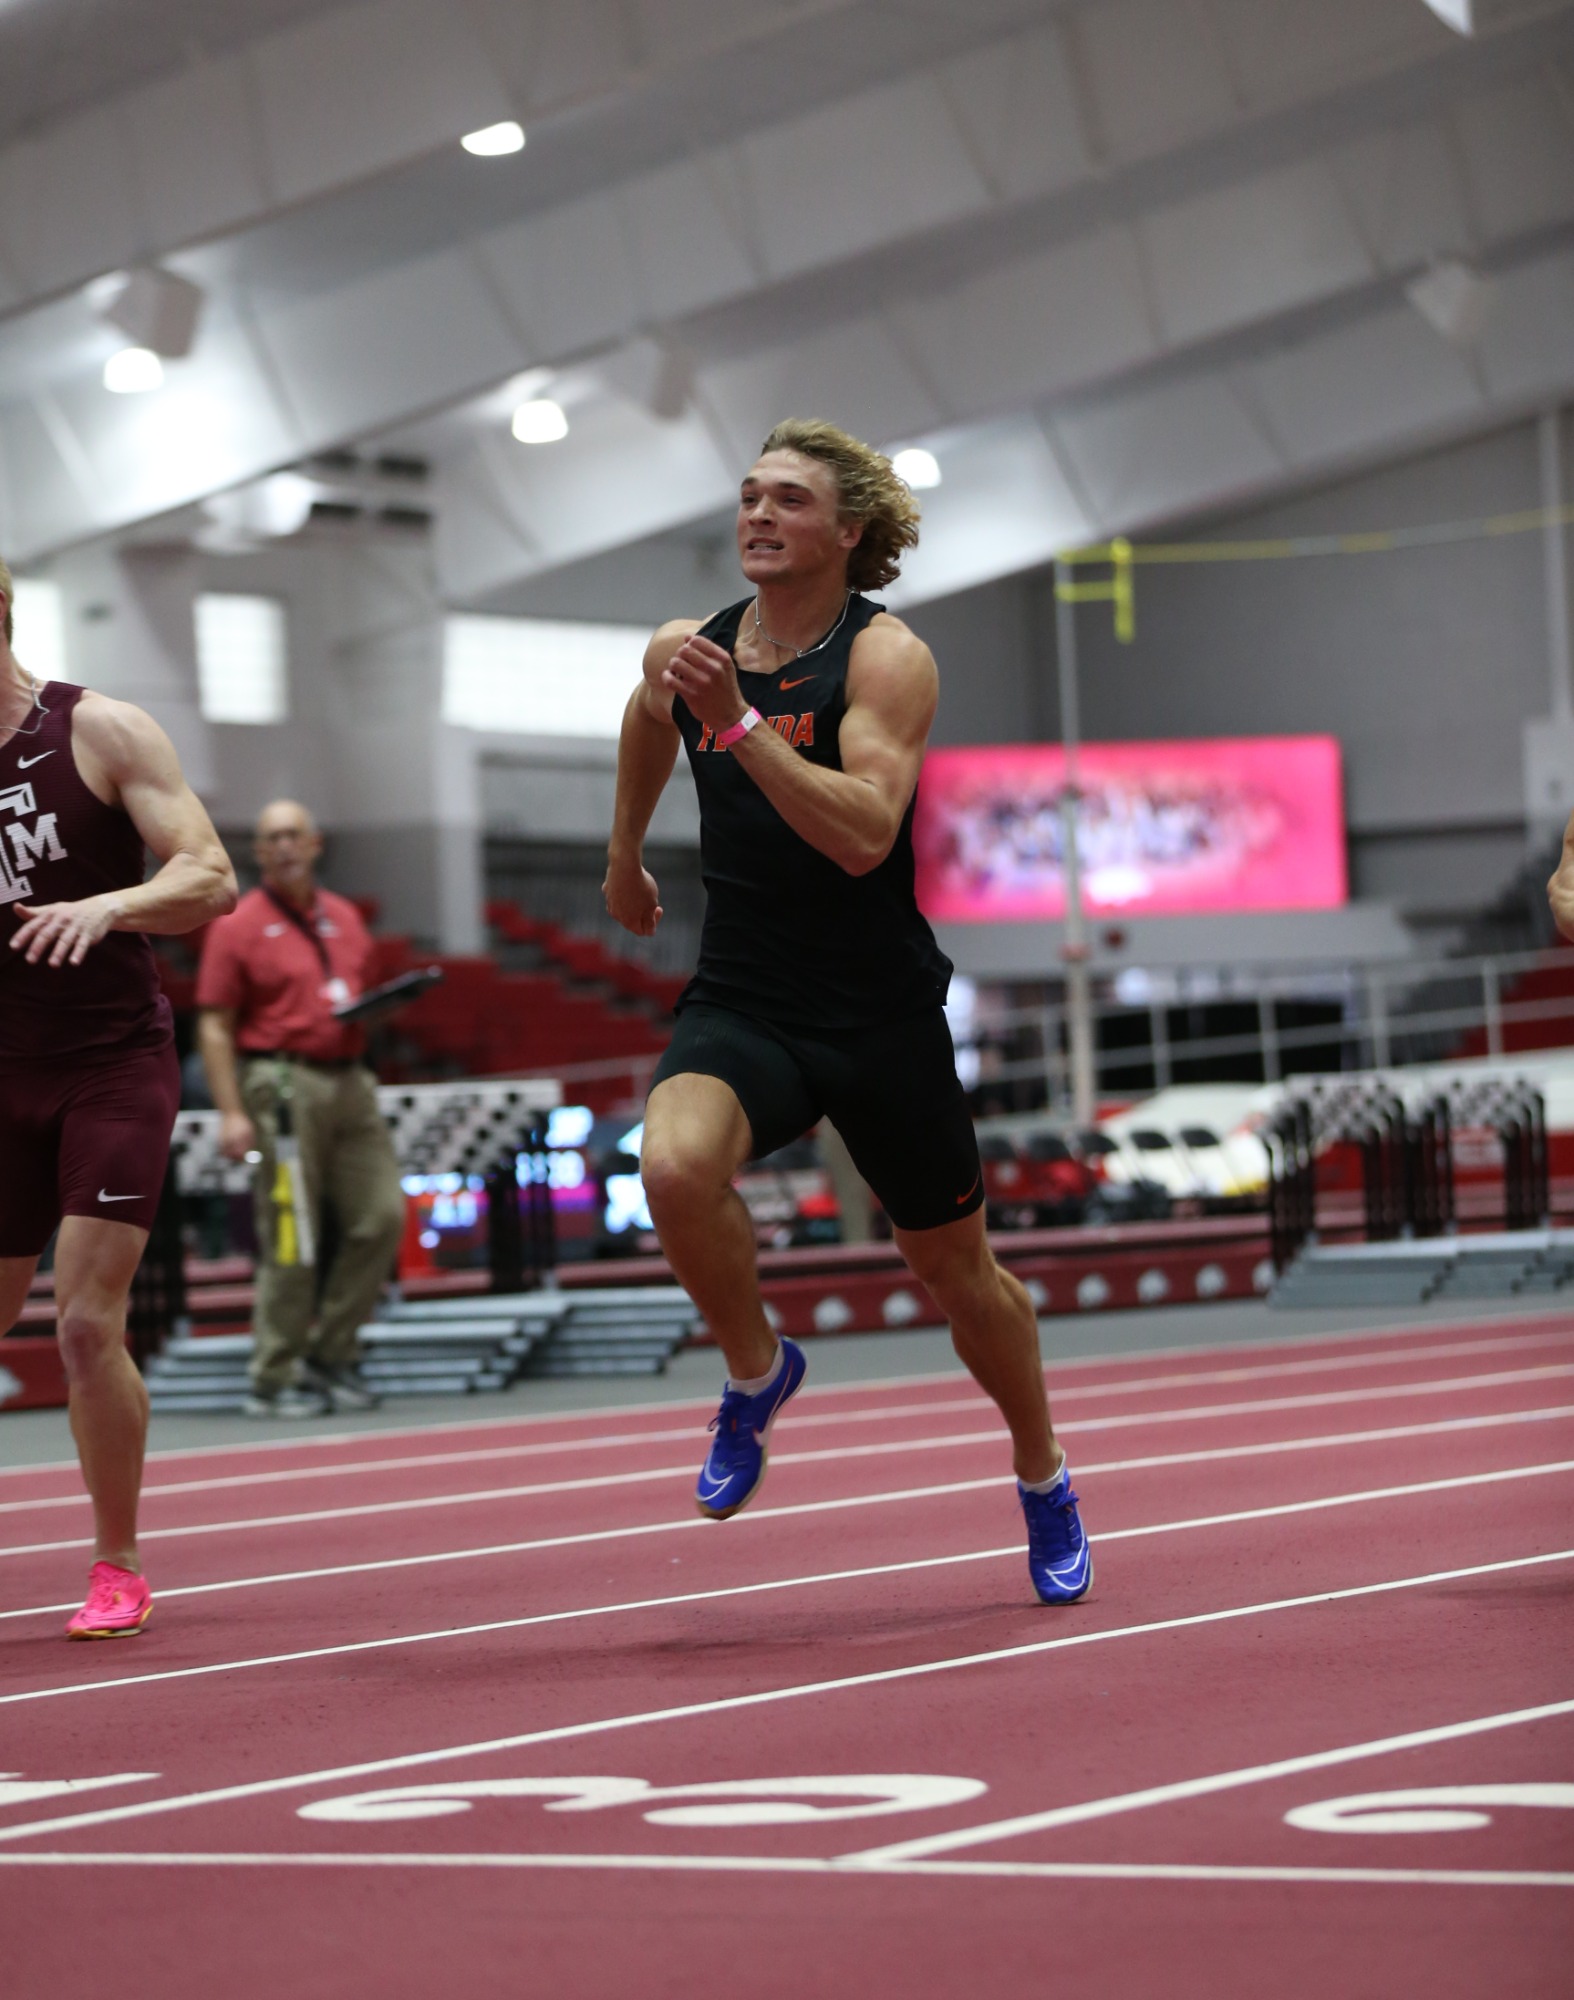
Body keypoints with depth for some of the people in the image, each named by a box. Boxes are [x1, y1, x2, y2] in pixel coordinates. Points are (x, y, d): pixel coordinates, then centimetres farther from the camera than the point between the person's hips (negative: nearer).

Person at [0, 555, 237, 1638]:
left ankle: (120, 1568, 4)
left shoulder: (103, 732, -6)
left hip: (116, 1067, -4)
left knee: (87, 1322, -11)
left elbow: (211, 878, -12)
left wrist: (106, 906, -29)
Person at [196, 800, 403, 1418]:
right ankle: (274, 1380, 2)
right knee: (290, 1239, -6)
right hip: (284, 1083, -6)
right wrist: (231, 1113, -15)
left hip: (350, 1081, 6)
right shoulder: (238, 926, -1)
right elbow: (214, 1028, -6)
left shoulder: (344, 917, 17)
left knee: (382, 1215, 0)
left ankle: (330, 1355, 11)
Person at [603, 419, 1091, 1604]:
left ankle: (1044, 1483, 37)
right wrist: (626, 859, 38)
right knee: (675, 1166, -30)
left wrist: (736, 723, -33)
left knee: (956, 1268, 11)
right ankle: (756, 1371, 0)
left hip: (882, 1016, -2)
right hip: (741, 1003, 2)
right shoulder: (684, 651, 1)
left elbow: (864, 834, -28)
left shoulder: (887, 658, -13)